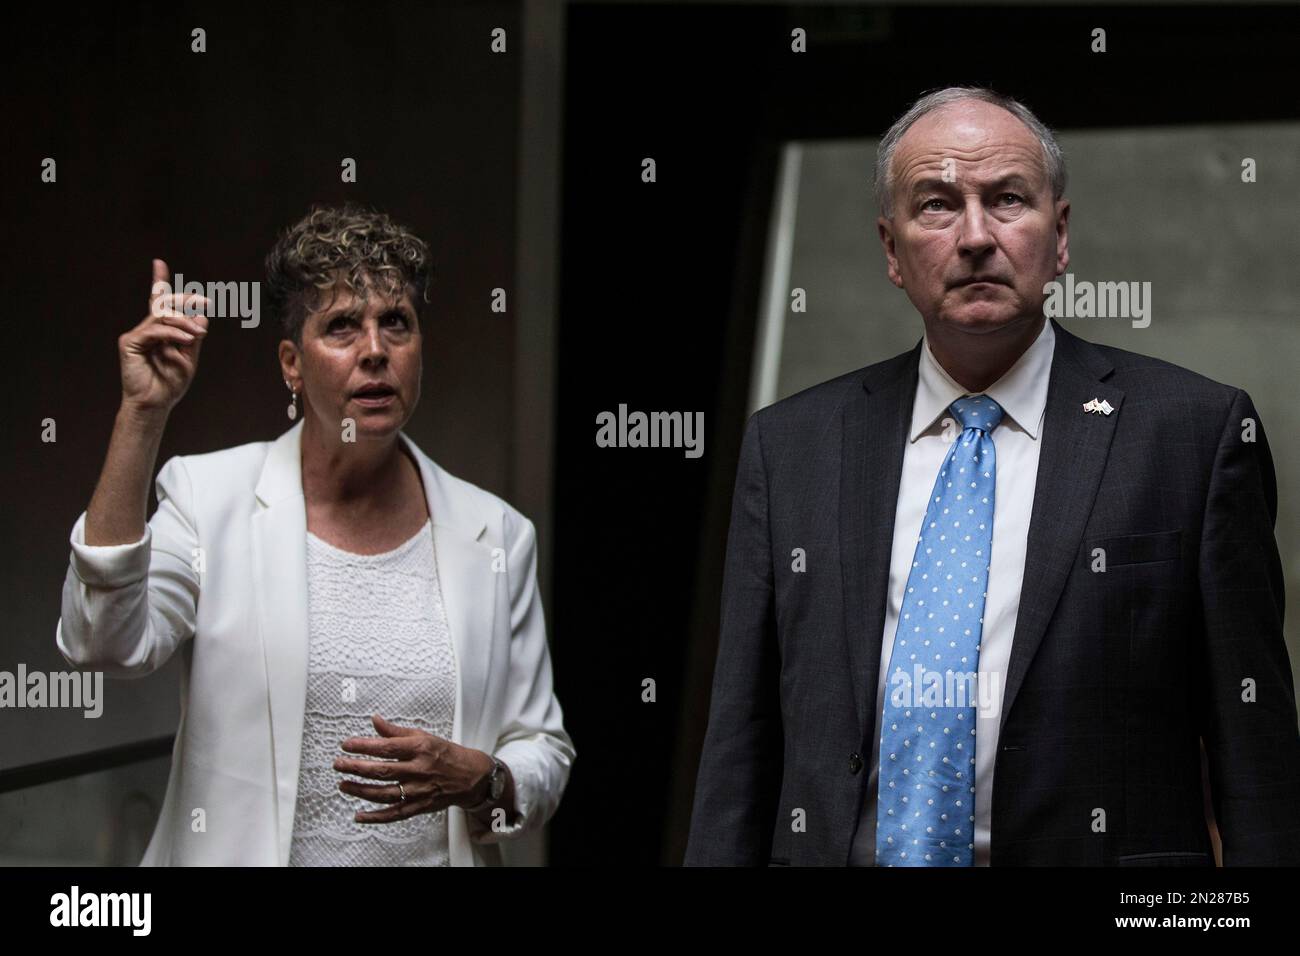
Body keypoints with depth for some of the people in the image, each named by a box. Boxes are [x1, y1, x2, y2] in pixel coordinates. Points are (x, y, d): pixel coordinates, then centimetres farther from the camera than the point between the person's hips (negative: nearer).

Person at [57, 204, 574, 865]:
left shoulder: (494, 534, 2)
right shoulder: (213, 496, -4)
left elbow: (544, 755, 6)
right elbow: (103, 643, -20)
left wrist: (475, 780, -15)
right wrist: (143, 411, -21)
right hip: (240, 850, -1)